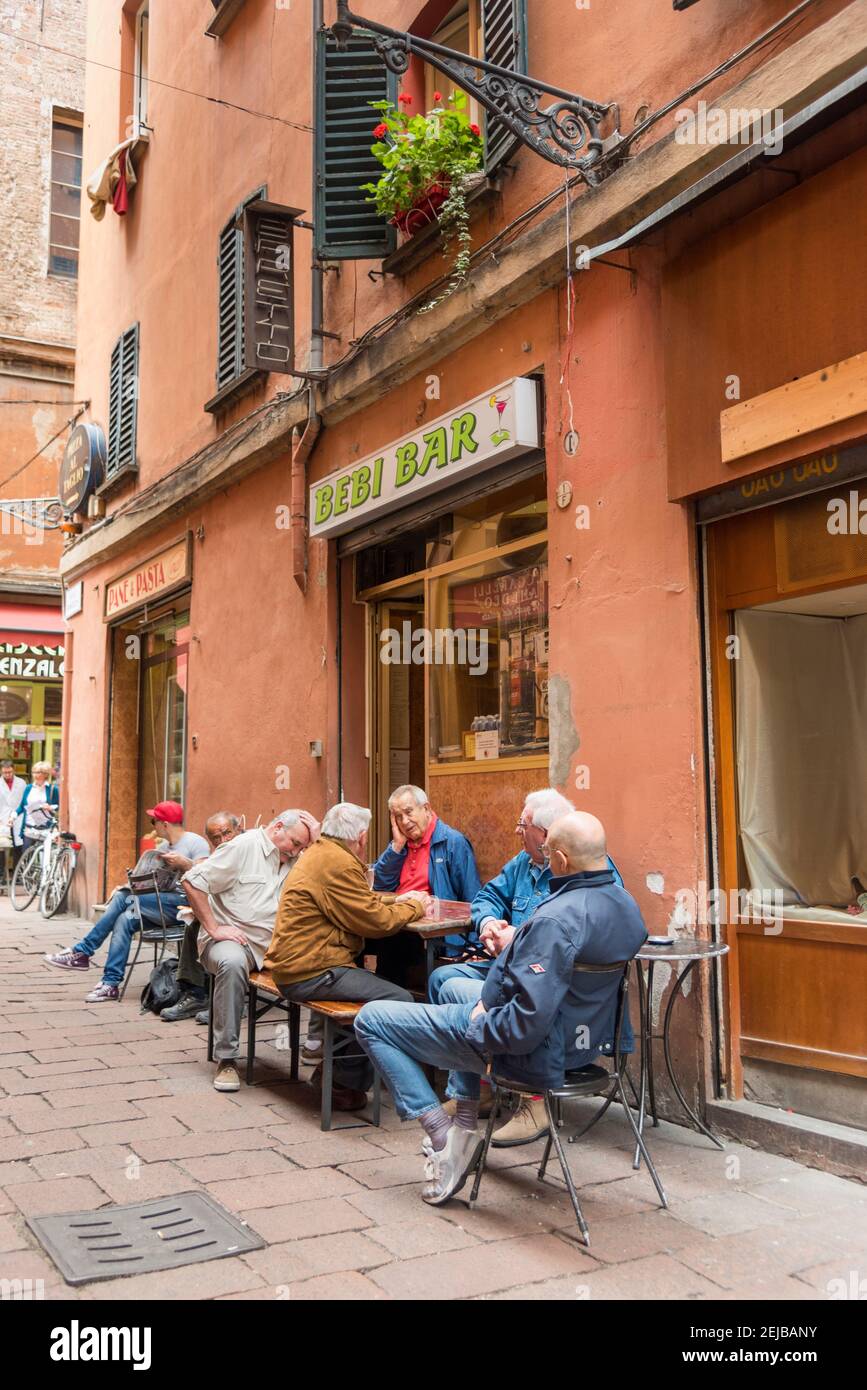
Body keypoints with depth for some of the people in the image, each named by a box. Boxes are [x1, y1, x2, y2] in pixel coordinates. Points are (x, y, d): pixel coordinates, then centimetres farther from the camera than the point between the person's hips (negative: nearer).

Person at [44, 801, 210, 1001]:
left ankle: (82, 952, -12)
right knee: (124, 918, -19)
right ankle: (111, 984, -19)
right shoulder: (162, 846, 21)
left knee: (125, 898, -22)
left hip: (184, 902, -7)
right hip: (160, 903, 7)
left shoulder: (195, 842, -3)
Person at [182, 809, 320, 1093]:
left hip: (274, 945, 5)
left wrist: (316, 840, -3)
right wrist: (213, 929, -12)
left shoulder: (294, 859, 13)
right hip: (231, 939, -5)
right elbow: (192, 881, -9)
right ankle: (226, 1059, -26)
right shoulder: (243, 847, -4)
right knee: (232, 962, -39)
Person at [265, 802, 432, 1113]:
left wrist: (397, 901, 15)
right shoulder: (339, 864, -17)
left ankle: (333, 1070, 16)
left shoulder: (321, 854, 16)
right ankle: (345, 1082, -2)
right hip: (310, 972, -11)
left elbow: (360, 904, 24)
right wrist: (414, 907, -1)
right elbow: (374, 921, -16)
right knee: (399, 1000, -13)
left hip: (295, 966, 11)